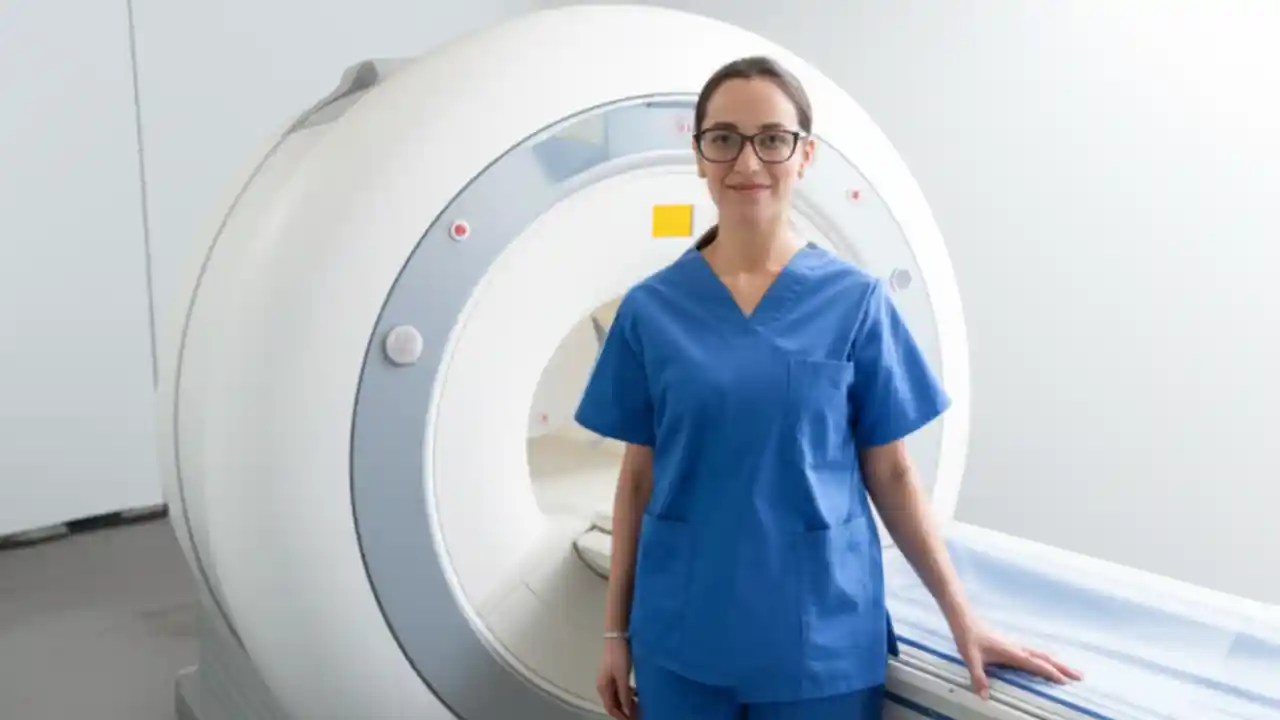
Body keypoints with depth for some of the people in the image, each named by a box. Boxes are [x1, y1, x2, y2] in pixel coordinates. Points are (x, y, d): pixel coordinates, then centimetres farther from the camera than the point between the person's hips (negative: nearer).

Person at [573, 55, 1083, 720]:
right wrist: (616, 628, 6)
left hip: (823, 631, 0)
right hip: (680, 636, 1)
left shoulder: (855, 301, -3)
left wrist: (961, 617, -2)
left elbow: (891, 474, 1)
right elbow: (639, 476, 3)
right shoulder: (650, 309, -2)